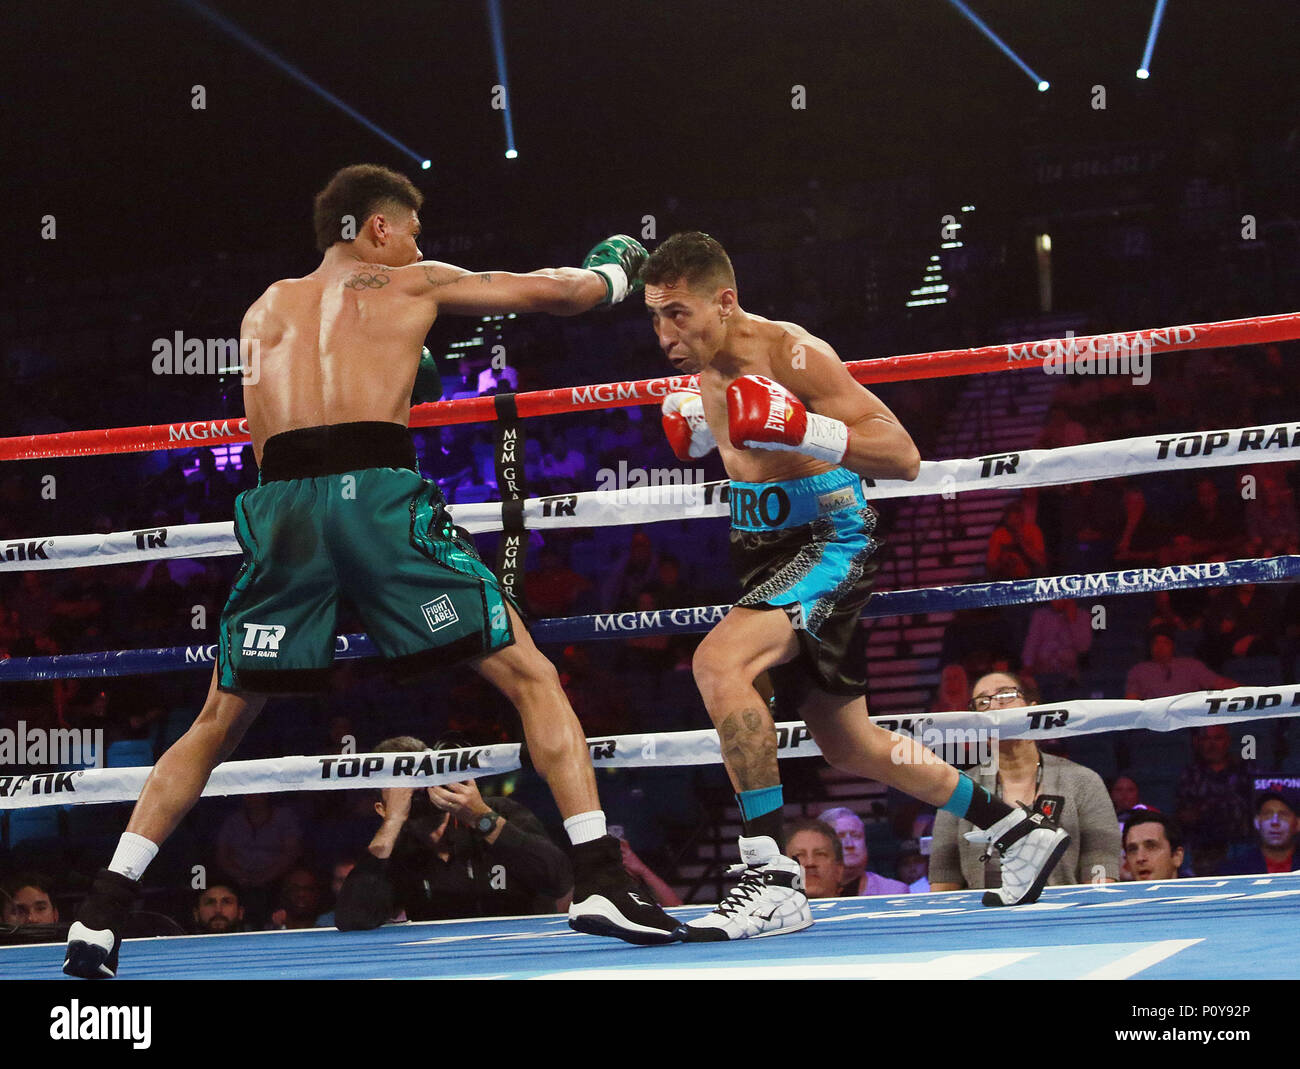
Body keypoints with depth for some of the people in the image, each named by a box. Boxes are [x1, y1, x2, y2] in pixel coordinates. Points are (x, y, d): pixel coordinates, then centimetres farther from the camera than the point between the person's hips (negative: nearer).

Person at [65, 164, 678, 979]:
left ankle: (104, 911, 10)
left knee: (220, 723, 16)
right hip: (380, 494, -3)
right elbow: (553, 293, 28)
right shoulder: (414, 284, 21)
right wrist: (613, 271, 49)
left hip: (282, 509, 3)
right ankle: (599, 879, -6)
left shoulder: (267, 311, 28)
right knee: (531, 677, 6)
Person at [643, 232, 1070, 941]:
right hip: (768, 546, 9)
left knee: (718, 662, -33)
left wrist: (804, 430, -35)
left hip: (831, 541, -9)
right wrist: (701, 433, 4)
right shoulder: (703, 366, 4)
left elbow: (903, 458, -22)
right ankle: (1019, 835, 37)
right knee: (848, 746, 18)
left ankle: (772, 879, -32)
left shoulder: (788, 352, -20)